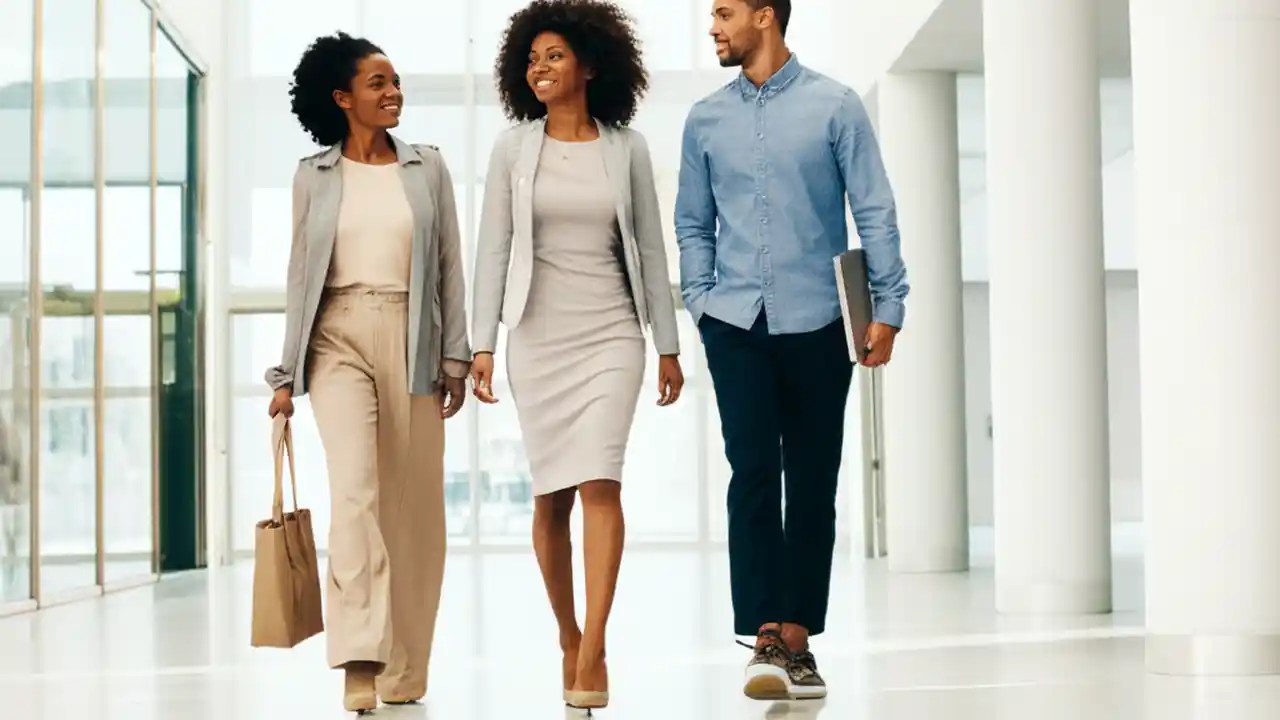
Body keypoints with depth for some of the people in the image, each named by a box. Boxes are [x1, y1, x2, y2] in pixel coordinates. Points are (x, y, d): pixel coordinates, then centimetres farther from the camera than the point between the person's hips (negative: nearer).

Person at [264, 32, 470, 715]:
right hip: (339, 338, -1)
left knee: (412, 502, 2)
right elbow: (301, 275, 10)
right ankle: (361, 660, -20)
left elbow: (450, 267, 8)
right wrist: (287, 372, 7)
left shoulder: (427, 168, 9)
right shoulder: (314, 176, 8)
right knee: (355, 485, -17)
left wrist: (455, 355, 0)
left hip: (410, 338, 1)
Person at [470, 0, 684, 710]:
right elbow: (493, 249, 1)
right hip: (538, 335, 1)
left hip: (611, 335, -1)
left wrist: (669, 345, 4)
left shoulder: (627, 148, 3)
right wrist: (482, 344, -5)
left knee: (599, 482, -15)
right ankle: (568, 638, 21)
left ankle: (593, 653, -16)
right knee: (550, 493, 5)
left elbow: (650, 249, 6)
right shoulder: (512, 147, 2)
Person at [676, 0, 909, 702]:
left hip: (817, 322, -1)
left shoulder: (834, 105, 1)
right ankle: (767, 640, -10)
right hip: (736, 322, 1)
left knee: (812, 481, 4)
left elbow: (874, 210, -1)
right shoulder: (706, 118, 9)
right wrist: (700, 296, 3)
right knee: (753, 472, -10)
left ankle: (798, 636, 12)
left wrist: (887, 305, -6)